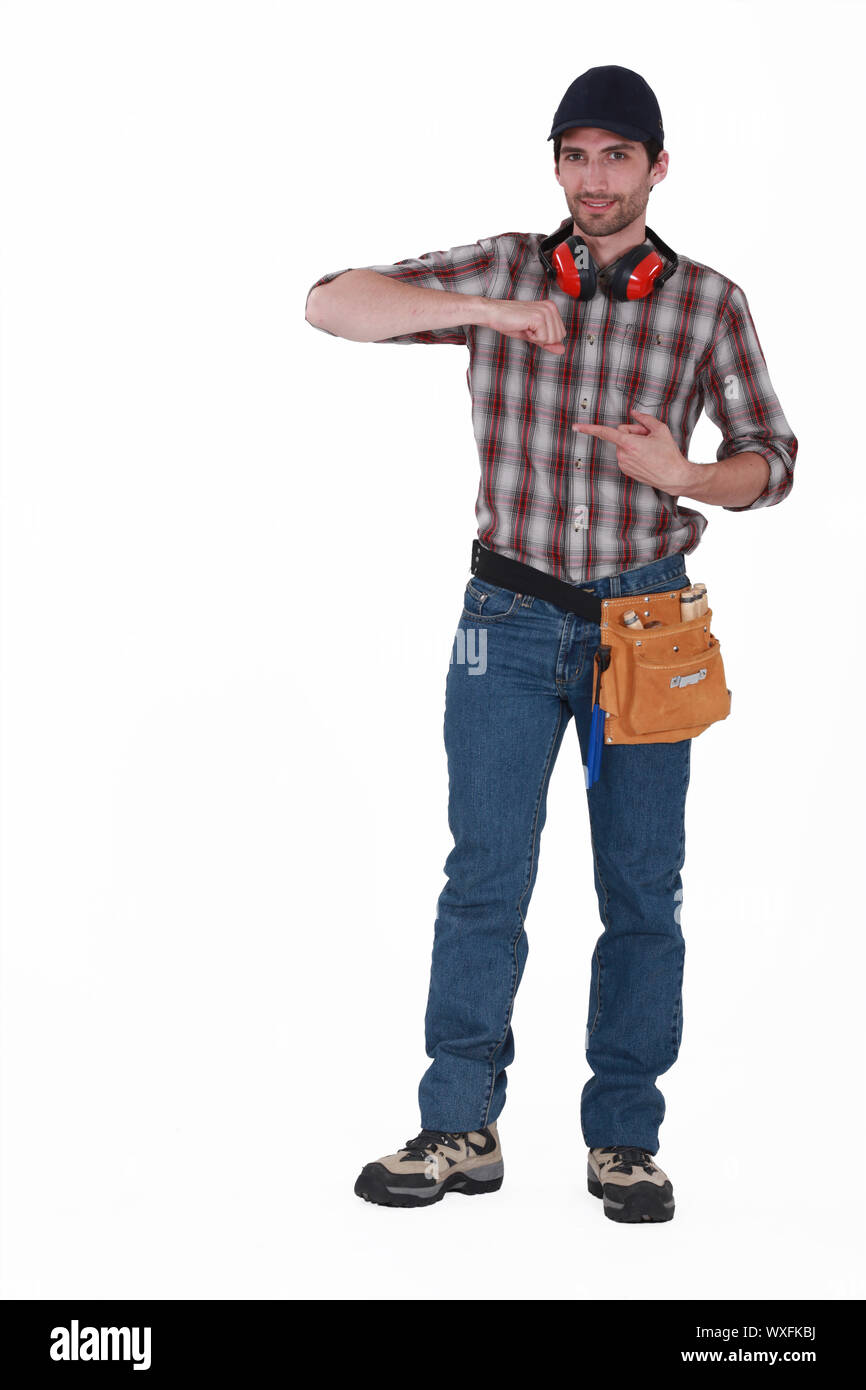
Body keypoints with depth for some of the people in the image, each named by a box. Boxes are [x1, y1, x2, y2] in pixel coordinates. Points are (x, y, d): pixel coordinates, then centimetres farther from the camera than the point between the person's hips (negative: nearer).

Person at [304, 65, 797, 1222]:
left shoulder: (708, 303, 2)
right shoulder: (504, 271, 3)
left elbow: (771, 462, 5)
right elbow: (331, 305, -4)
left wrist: (681, 475, -16)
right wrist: (484, 309, -18)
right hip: (512, 617, 0)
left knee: (643, 888, 4)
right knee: (486, 877, 1)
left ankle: (625, 1140, 16)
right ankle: (462, 1131, 11)